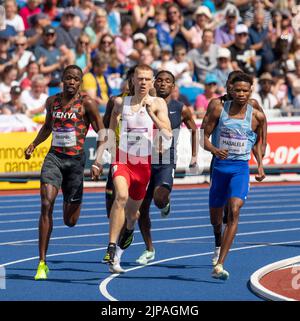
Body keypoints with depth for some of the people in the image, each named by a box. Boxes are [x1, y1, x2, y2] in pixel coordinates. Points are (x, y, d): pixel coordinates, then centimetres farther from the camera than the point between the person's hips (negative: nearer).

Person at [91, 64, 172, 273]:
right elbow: (109, 134, 11)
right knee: (121, 196, -30)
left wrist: (151, 113, -22)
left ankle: (129, 229, 55)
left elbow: (168, 135, -15)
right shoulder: (121, 103, 1)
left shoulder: (158, 104, -3)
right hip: (123, 159, -1)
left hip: (144, 163, 1)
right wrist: (98, 159, 8)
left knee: (132, 211, 15)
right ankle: (112, 251, -33)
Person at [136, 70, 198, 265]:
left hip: (167, 162, -2)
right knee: (142, 208, 4)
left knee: (159, 199, -28)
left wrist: (194, 155, 13)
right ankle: (149, 250, 21)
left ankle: (166, 204, 12)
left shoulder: (181, 109, 0)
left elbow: (194, 129, 16)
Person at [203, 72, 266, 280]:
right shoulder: (219, 110, -3)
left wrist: (260, 165, 5)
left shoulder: (257, 117, -1)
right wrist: (215, 150, -22)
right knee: (215, 219, 11)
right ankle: (220, 244, 50)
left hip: (241, 168, -1)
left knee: (234, 212, -22)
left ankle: (219, 266, -26)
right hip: (220, 166, 1)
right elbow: (204, 137, -1)